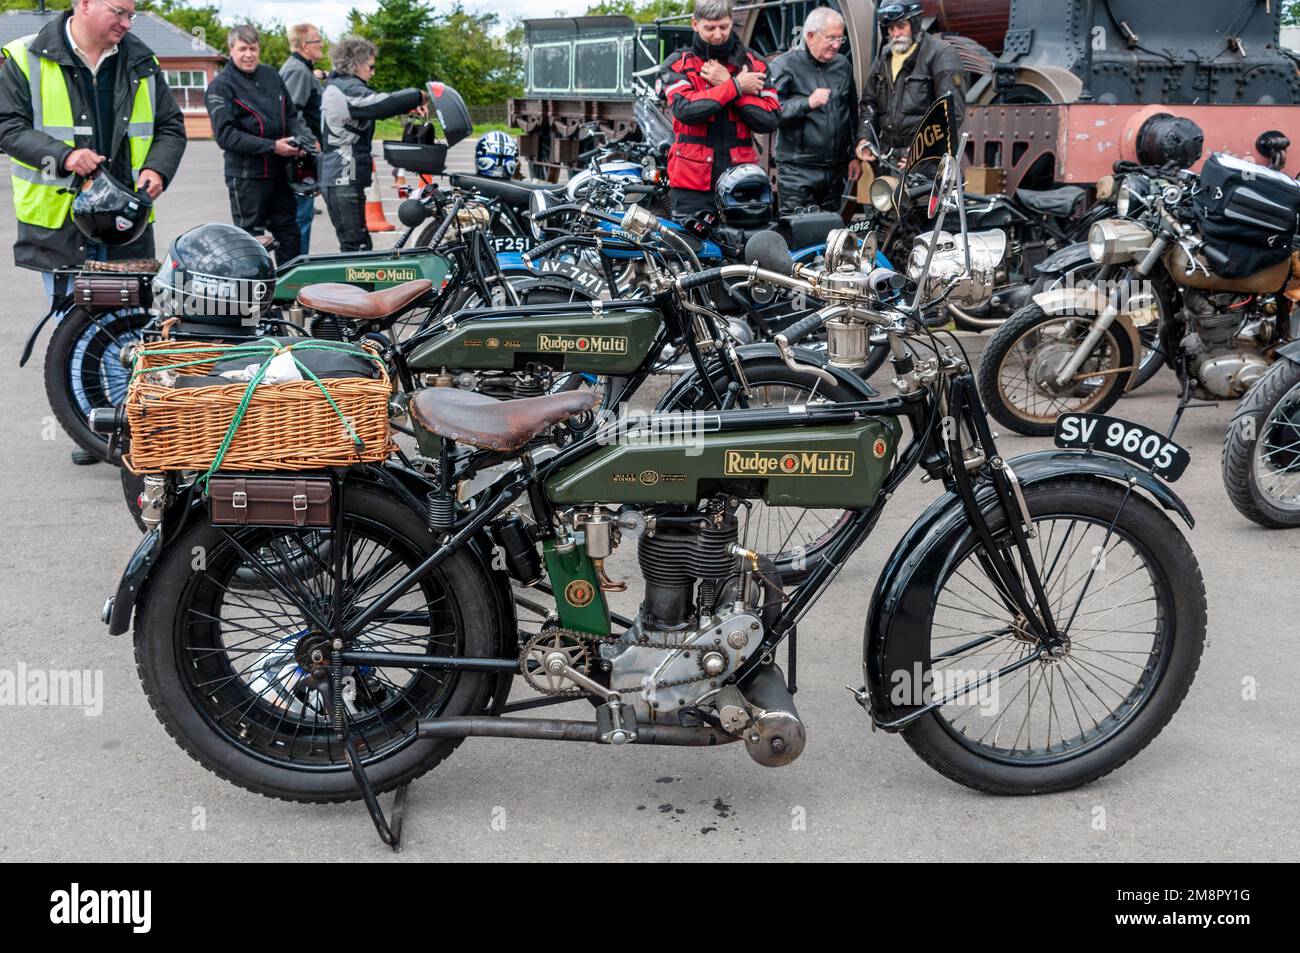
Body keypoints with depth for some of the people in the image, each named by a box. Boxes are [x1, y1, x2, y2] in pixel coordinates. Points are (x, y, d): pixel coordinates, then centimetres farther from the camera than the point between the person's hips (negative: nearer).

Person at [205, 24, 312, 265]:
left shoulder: (271, 75, 11)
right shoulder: (221, 86, -8)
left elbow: (292, 114, 19)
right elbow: (225, 135, -17)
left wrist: (304, 138, -4)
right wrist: (272, 147, -22)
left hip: (280, 170, 6)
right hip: (246, 175, -6)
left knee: (288, 229, 13)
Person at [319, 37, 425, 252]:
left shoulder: (336, 85, 19)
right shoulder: (347, 89, -14)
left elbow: (374, 105, 18)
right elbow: (382, 104, -27)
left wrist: (410, 107, 4)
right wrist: (419, 96, -14)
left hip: (336, 179, 11)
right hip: (344, 180, -11)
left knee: (360, 243, 14)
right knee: (356, 245, -10)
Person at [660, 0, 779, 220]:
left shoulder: (752, 65, 9)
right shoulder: (678, 64, 4)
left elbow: (770, 119, -2)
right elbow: (685, 109, -15)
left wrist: (725, 83, -7)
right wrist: (736, 86, -11)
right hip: (693, 183, -2)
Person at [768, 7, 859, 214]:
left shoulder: (843, 65, 13)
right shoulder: (785, 65, -5)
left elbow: (852, 114, 21)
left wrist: (854, 156, 18)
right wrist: (808, 103, -26)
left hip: (836, 170, 6)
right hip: (797, 171, -6)